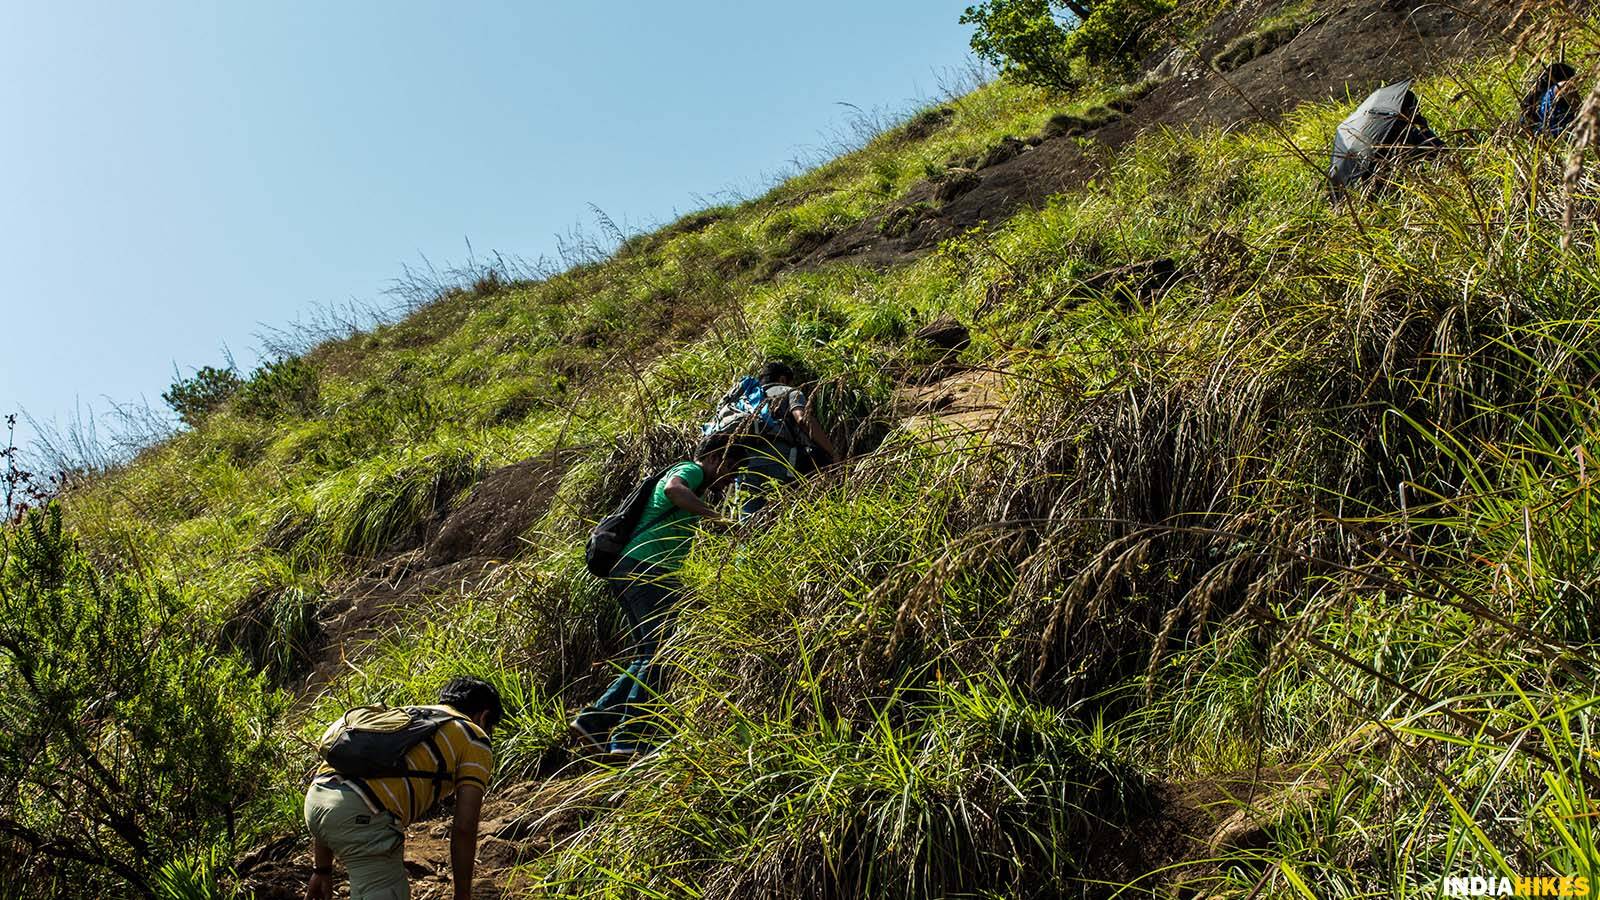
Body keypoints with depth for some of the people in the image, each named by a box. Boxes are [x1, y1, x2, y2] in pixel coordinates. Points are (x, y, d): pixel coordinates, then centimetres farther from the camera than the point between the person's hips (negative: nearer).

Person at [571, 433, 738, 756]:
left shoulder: (697, 487, 30)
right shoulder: (691, 469, 0)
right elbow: (673, 488, -24)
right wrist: (717, 517, -29)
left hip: (628, 573, 11)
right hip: (645, 568, -11)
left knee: (649, 657, 11)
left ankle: (594, 720, 7)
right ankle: (629, 738, -18)